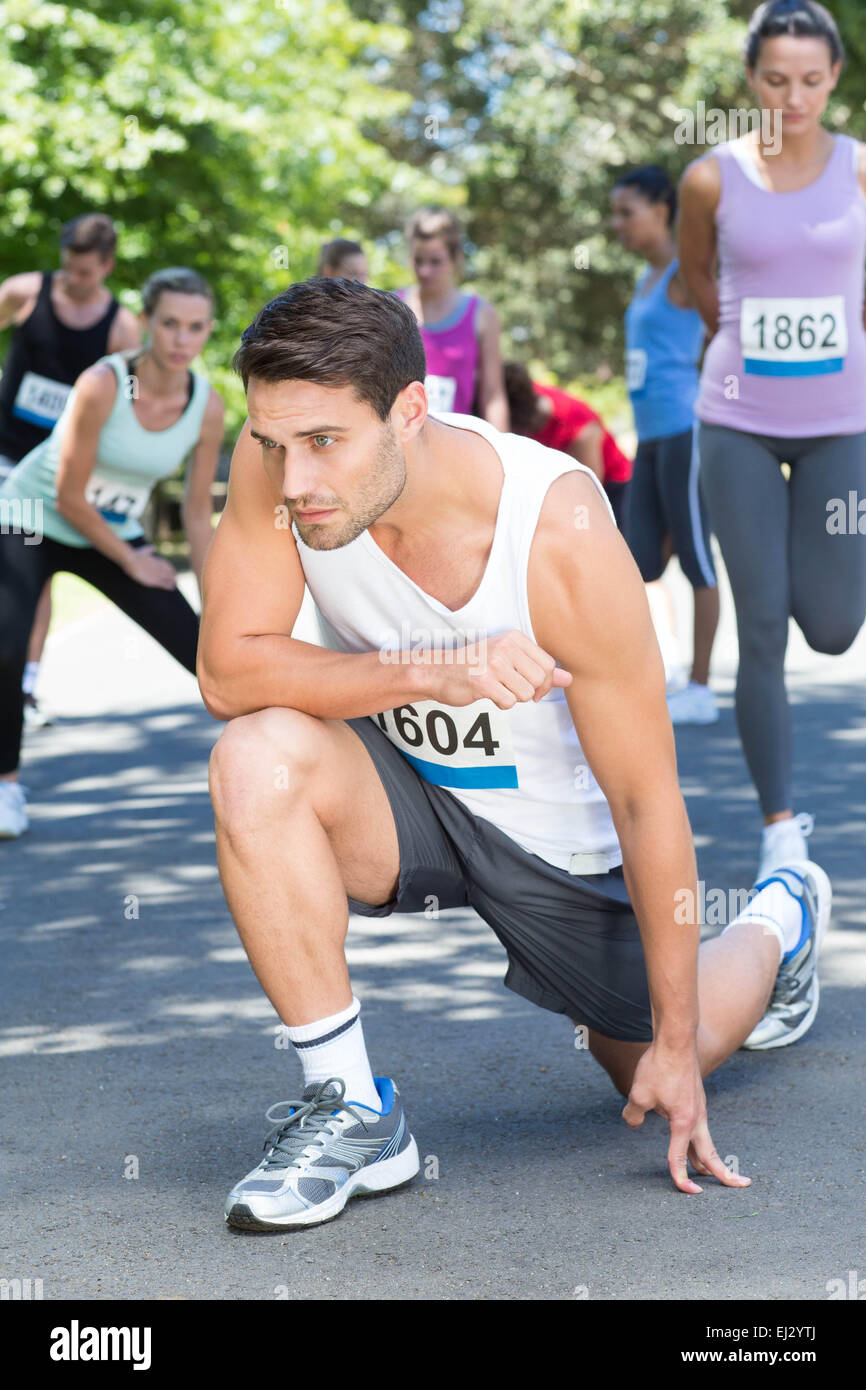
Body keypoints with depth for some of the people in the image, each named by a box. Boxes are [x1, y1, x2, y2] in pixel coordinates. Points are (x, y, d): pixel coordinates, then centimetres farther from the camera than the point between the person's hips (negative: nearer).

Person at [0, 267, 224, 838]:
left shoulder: (207, 405, -14)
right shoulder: (102, 385, -29)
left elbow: (199, 516, -4)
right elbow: (69, 499, -23)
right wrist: (132, 562, -12)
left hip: (113, 534, 4)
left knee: (205, 646, -4)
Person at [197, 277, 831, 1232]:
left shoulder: (562, 535, -34)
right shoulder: (278, 460, -25)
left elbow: (647, 801, -26)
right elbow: (226, 670, -24)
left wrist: (677, 1051, -20)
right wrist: (429, 672, -41)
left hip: (558, 828, -2)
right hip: (404, 786, 2)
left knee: (658, 1078, 17)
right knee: (255, 760, -32)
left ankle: (778, 920, 50)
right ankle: (351, 1112, -18)